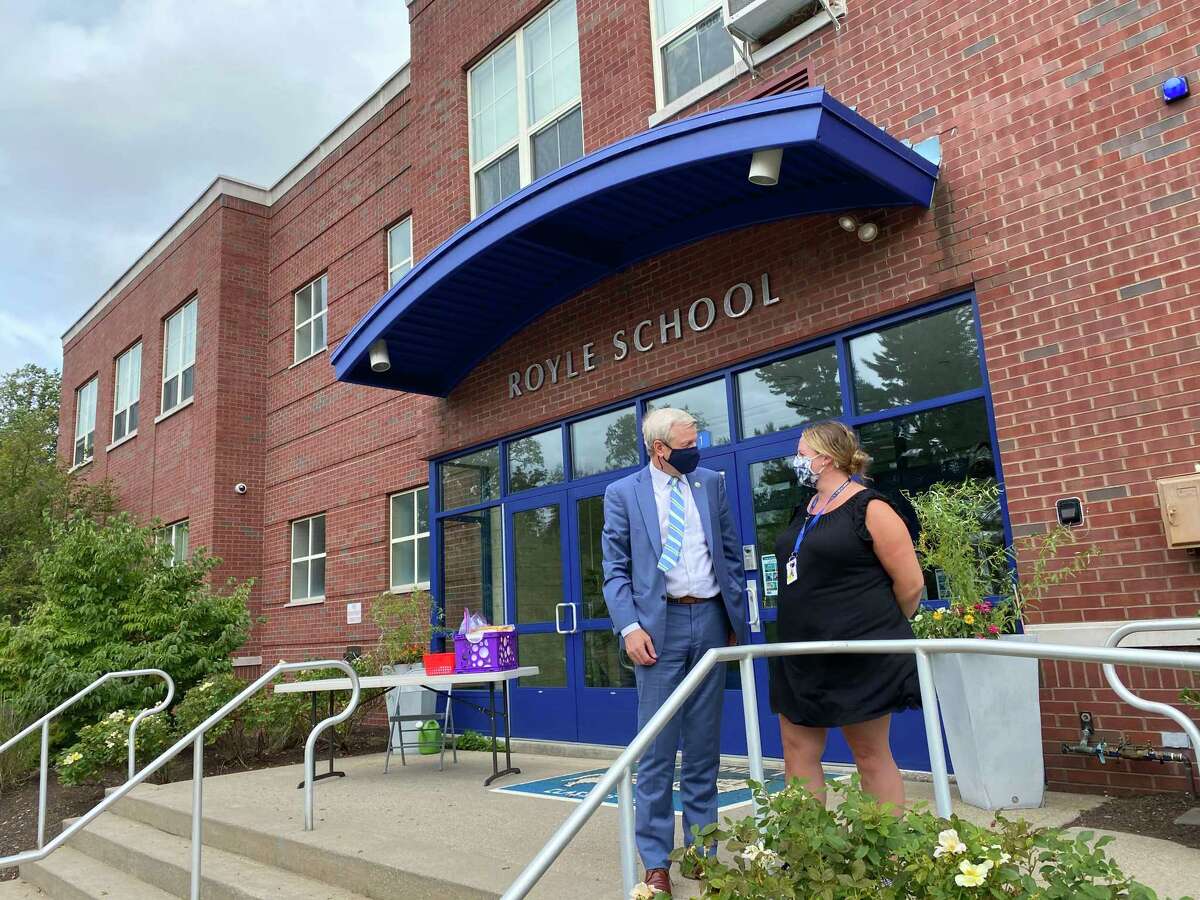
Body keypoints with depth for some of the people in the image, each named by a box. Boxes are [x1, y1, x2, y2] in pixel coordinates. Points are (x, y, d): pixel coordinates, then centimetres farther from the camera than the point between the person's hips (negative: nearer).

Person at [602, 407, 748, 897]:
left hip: (711, 620, 3)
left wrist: (736, 617, 9)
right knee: (657, 749, 0)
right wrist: (629, 627, -12)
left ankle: (701, 850, 23)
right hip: (660, 624, -3)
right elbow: (615, 570, -1)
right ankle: (656, 861, 12)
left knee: (704, 746, 11)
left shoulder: (711, 484, 9)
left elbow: (732, 554, 12)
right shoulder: (622, 493, 0)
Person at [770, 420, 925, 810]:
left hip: (859, 657, -8)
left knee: (871, 754, 5)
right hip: (804, 657, 8)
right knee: (798, 751, 8)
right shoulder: (804, 513, 12)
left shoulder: (869, 509, -12)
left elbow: (910, 583, -11)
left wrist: (883, 628, 2)